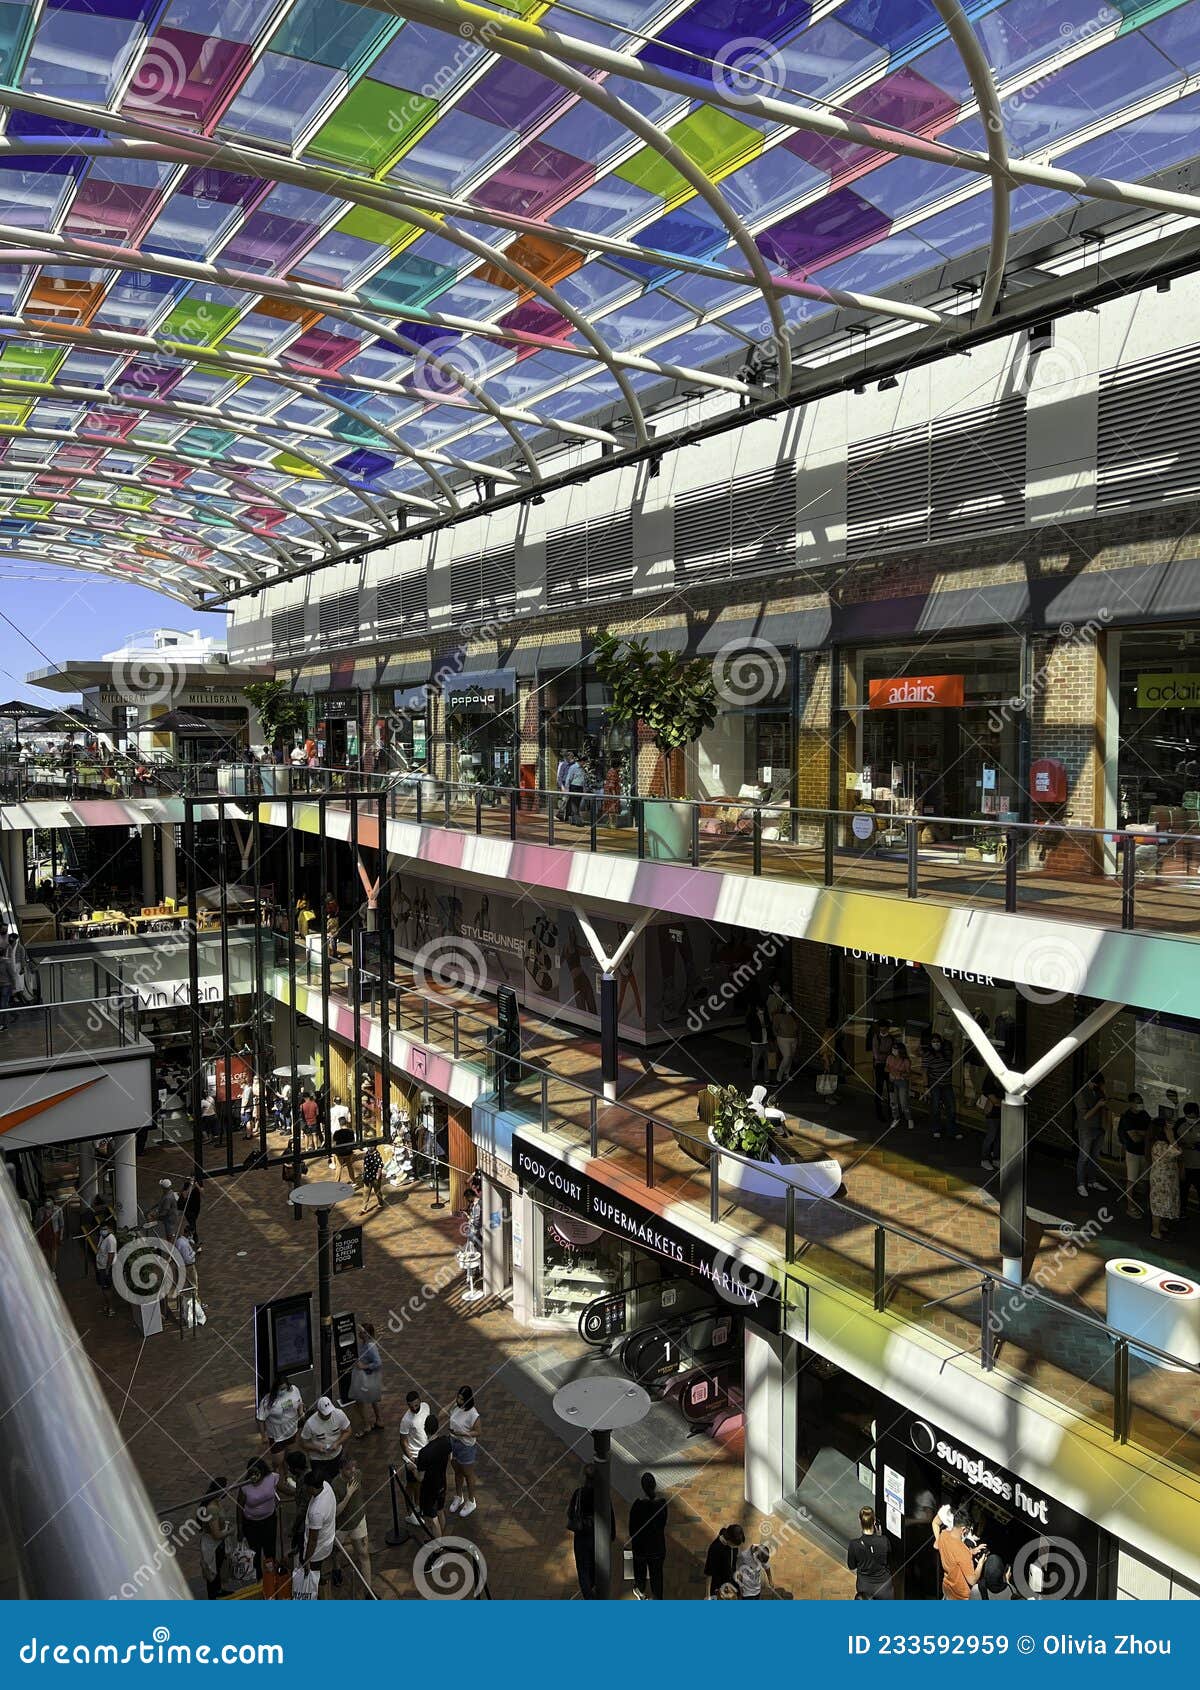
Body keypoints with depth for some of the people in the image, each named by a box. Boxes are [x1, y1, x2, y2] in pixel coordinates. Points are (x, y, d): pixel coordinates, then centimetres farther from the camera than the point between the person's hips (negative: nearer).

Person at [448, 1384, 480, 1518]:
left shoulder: (473, 1414, -29)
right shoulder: (455, 1406, -11)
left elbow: (477, 1432, -20)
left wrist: (462, 1433, -31)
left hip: (466, 1446, -6)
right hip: (453, 1443, 6)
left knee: (468, 1475, 15)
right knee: (457, 1472, 25)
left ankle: (471, 1502, 37)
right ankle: (458, 1498, 48)